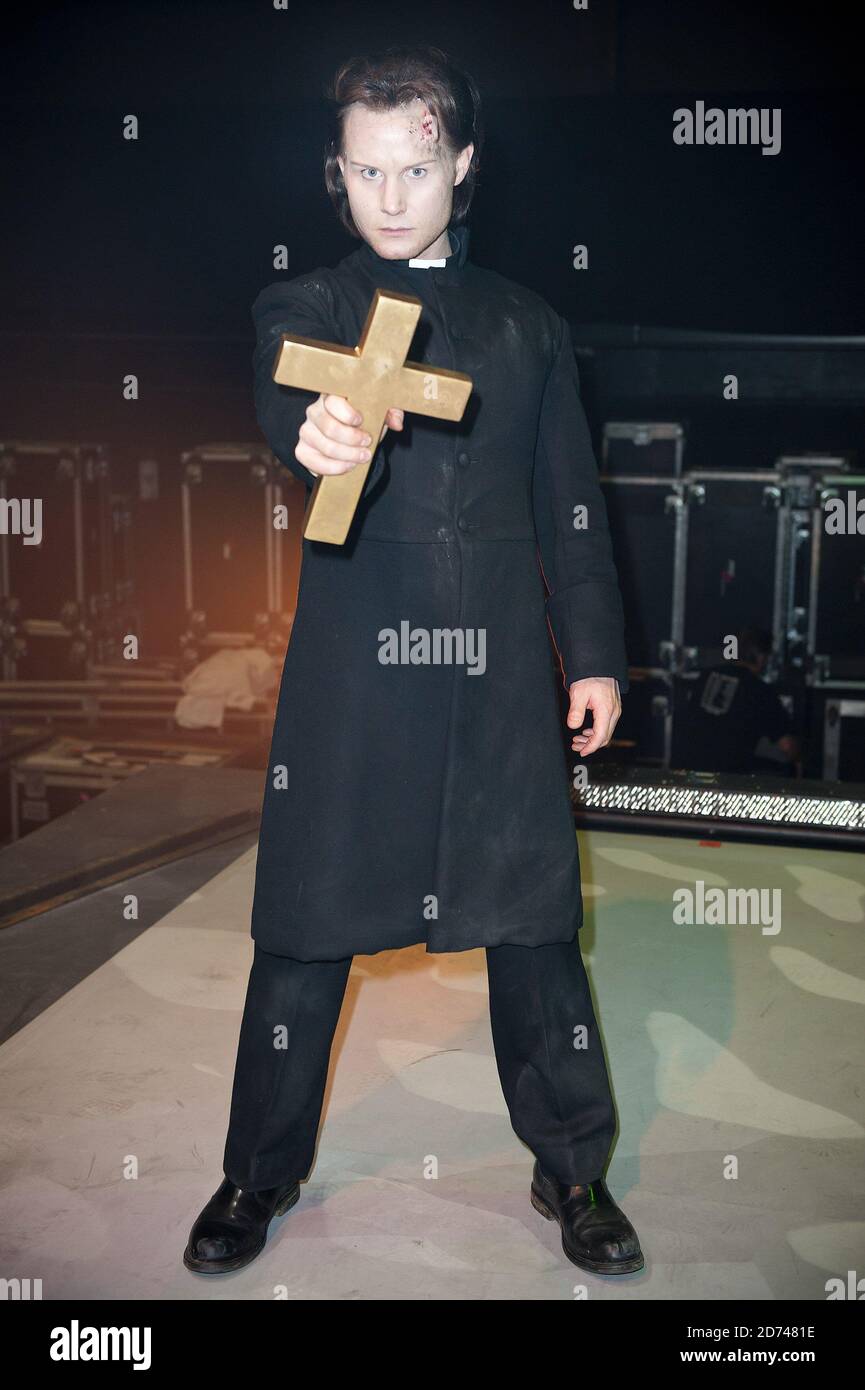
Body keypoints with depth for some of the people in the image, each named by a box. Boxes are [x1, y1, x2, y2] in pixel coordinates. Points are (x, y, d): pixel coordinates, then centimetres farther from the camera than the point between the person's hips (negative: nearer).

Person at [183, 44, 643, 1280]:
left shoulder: (529, 328, 13)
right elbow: (282, 396, -17)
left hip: (501, 669, 1)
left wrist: (595, 655, 6)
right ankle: (263, 1169, 27)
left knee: (534, 920, 5)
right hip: (350, 664, -1)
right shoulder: (303, 306, 8)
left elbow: (571, 509, 13)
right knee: (309, 918, 6)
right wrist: (320, 435, -40)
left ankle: (572, 1169, 25)